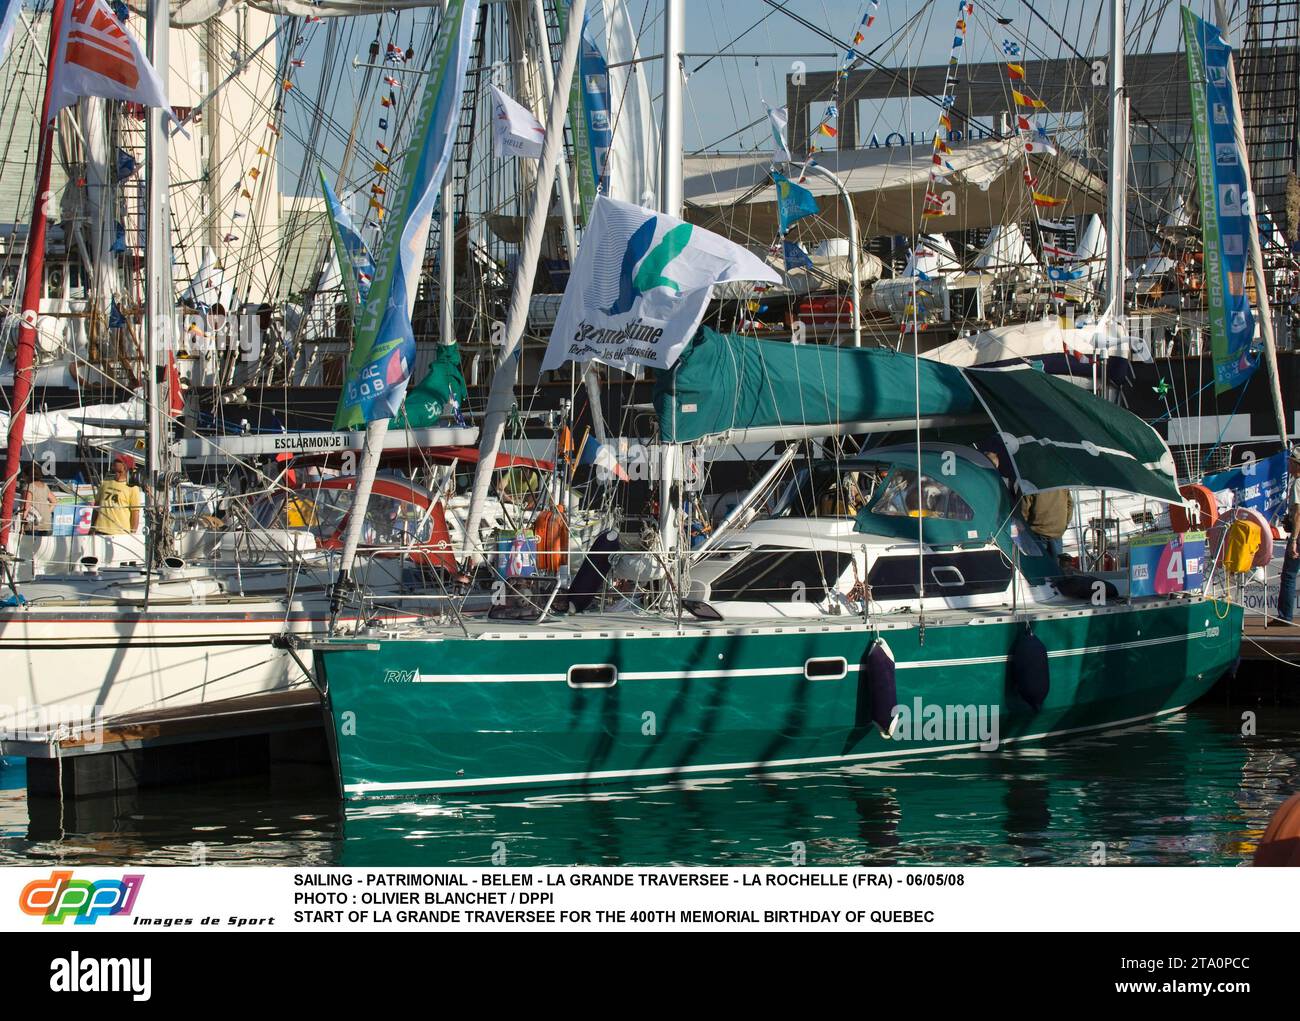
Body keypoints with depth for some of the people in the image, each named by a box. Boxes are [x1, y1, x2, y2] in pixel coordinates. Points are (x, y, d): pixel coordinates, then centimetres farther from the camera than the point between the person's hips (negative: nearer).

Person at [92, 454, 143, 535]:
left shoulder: (132, 488, -1)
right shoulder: (105, 483, 15)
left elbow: (135, 513, -2)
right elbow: (96, 505, 23)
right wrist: (92, 528, 20)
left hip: (120, 534, -4)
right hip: (100, 531, 4)